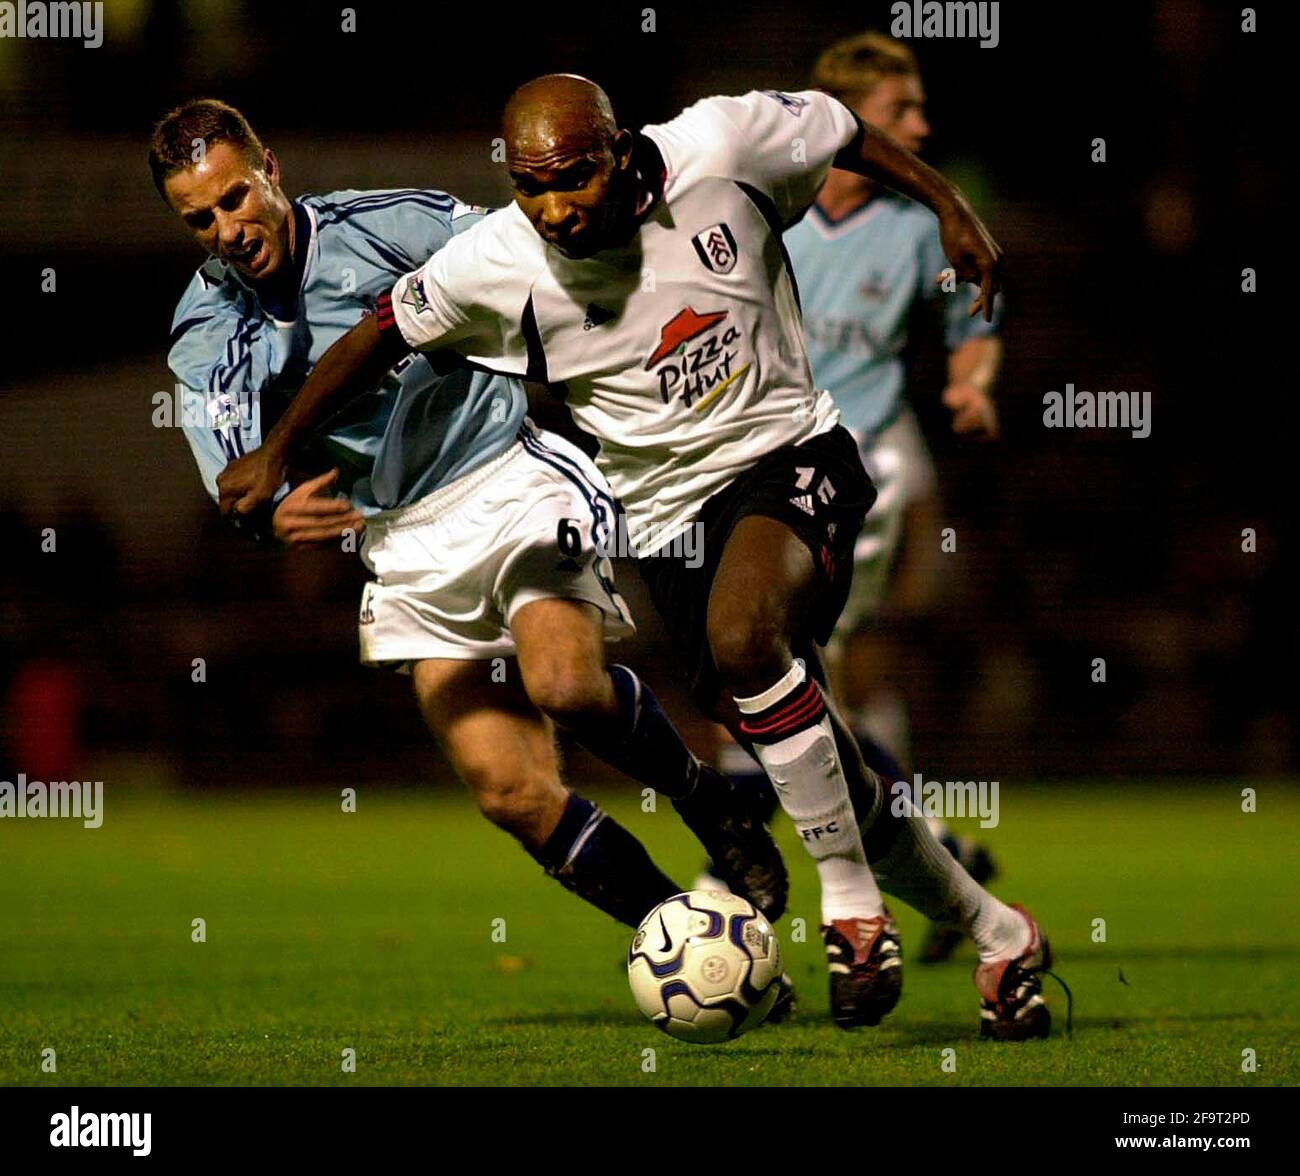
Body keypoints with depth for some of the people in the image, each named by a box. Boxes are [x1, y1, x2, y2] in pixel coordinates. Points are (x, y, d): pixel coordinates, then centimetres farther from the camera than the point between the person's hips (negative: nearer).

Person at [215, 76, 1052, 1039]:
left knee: (742, 633, -34)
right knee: (833, 786, 2)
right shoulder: (495, 266, -14)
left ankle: (854, 905, -20)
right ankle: (999, 935, 24)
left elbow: (841, 129, 4)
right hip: (669, 516, 2)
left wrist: (949, 206, 7)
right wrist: (277, 452, 9)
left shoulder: (719, 149, -15)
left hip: (789, 454, -2)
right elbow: (382, 336, 2)